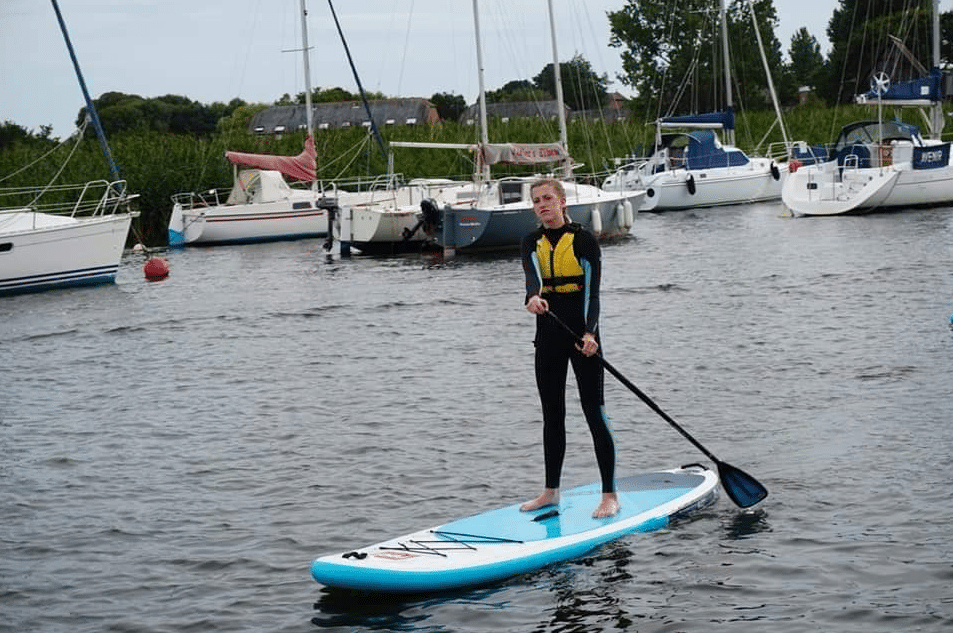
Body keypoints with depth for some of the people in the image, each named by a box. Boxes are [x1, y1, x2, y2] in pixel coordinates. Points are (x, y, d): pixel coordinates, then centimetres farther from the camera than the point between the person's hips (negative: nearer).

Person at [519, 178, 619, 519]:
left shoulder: (583, 241, -6)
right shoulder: (531, 243, 6)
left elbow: (592, 292, -14)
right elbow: (532, 276, -15)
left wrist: (590, 333, -29)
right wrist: (533, 297, -38)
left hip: (581, 331, -5)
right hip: (548, 334, 5)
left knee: (594, 412, -6)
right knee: (552, 414, 12)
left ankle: (610, 495, -3)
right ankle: (551, 491, 22)